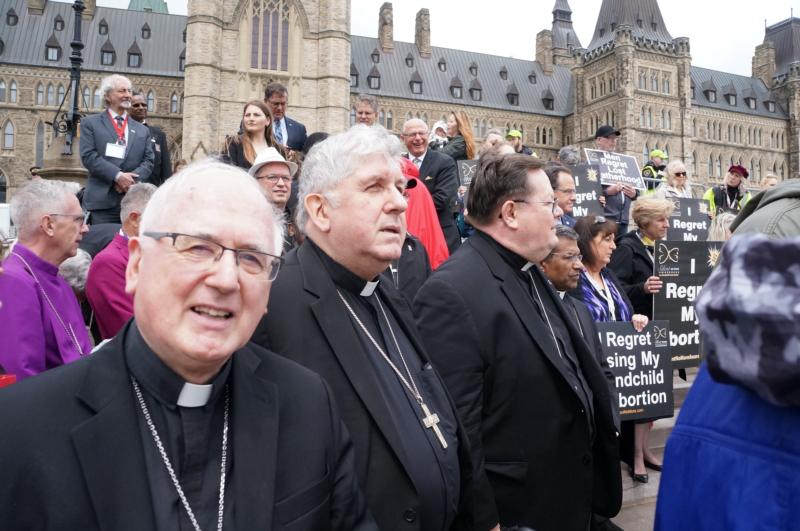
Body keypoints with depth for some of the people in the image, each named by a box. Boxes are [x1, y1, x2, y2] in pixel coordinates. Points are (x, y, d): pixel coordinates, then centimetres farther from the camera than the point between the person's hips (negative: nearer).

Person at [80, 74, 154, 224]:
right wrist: (117, 176, -14)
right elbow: (88, 156, -3)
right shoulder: (90, 123, 9)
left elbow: (148, 161, 9)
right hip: (102, 201, -3)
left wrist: (131, 179, -10)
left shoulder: (142, 130, 18)